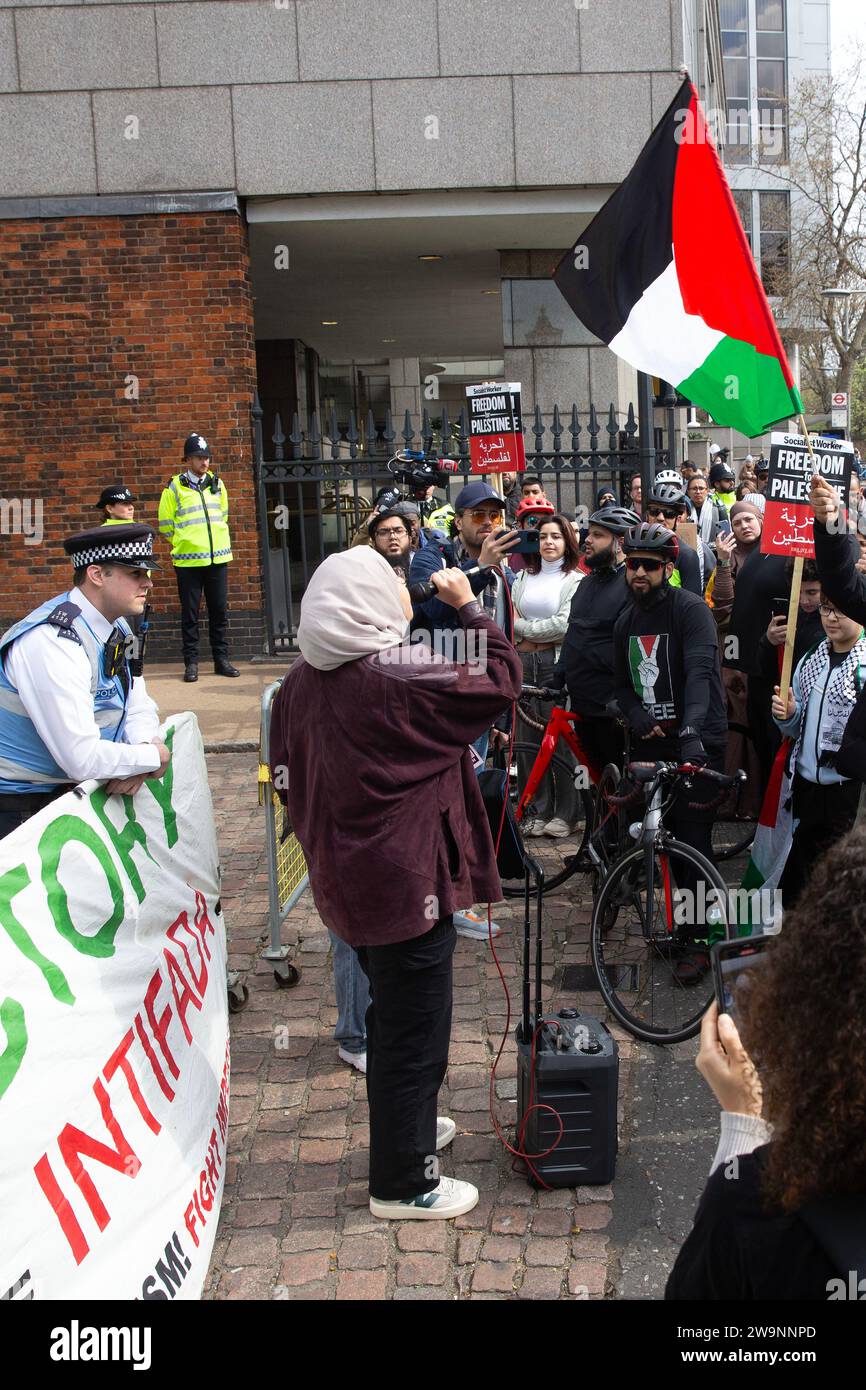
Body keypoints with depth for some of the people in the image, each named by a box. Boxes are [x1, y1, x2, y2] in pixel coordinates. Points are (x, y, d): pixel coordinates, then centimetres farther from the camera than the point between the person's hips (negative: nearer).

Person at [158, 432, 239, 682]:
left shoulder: (217, 484, 9)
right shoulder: (175, 488, -3)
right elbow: (166, 526, 2)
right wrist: (184, 542, 6)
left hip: (217, 558, 4)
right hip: (188, 561, -4)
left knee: (219, 611, 6)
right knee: (190, 613, 1)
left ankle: (221, 659, 14)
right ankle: (191, 662, 8)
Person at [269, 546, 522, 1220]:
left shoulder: (302, 681, 0)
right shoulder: (404, 675, -22)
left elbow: (290, 774, 8)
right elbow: (502, 679, -15)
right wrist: (469, 604, -3)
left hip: (344, 877, 8)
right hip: (407, 880, -8)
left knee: (392, 1014, 27)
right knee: (414, 1030, 6)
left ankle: (408, 1125, 47)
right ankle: (403, 1184, 20)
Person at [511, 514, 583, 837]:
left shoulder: (575, 580, 2)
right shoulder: (522, 578, 17)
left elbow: (564, 626, -10)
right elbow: (509, 620, 11)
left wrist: (524, 627, -3)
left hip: (557, 663, -4)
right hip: (523, 662, 4)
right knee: (528, 737, 3)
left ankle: (564, 813, 5)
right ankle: (536, 810, 10)